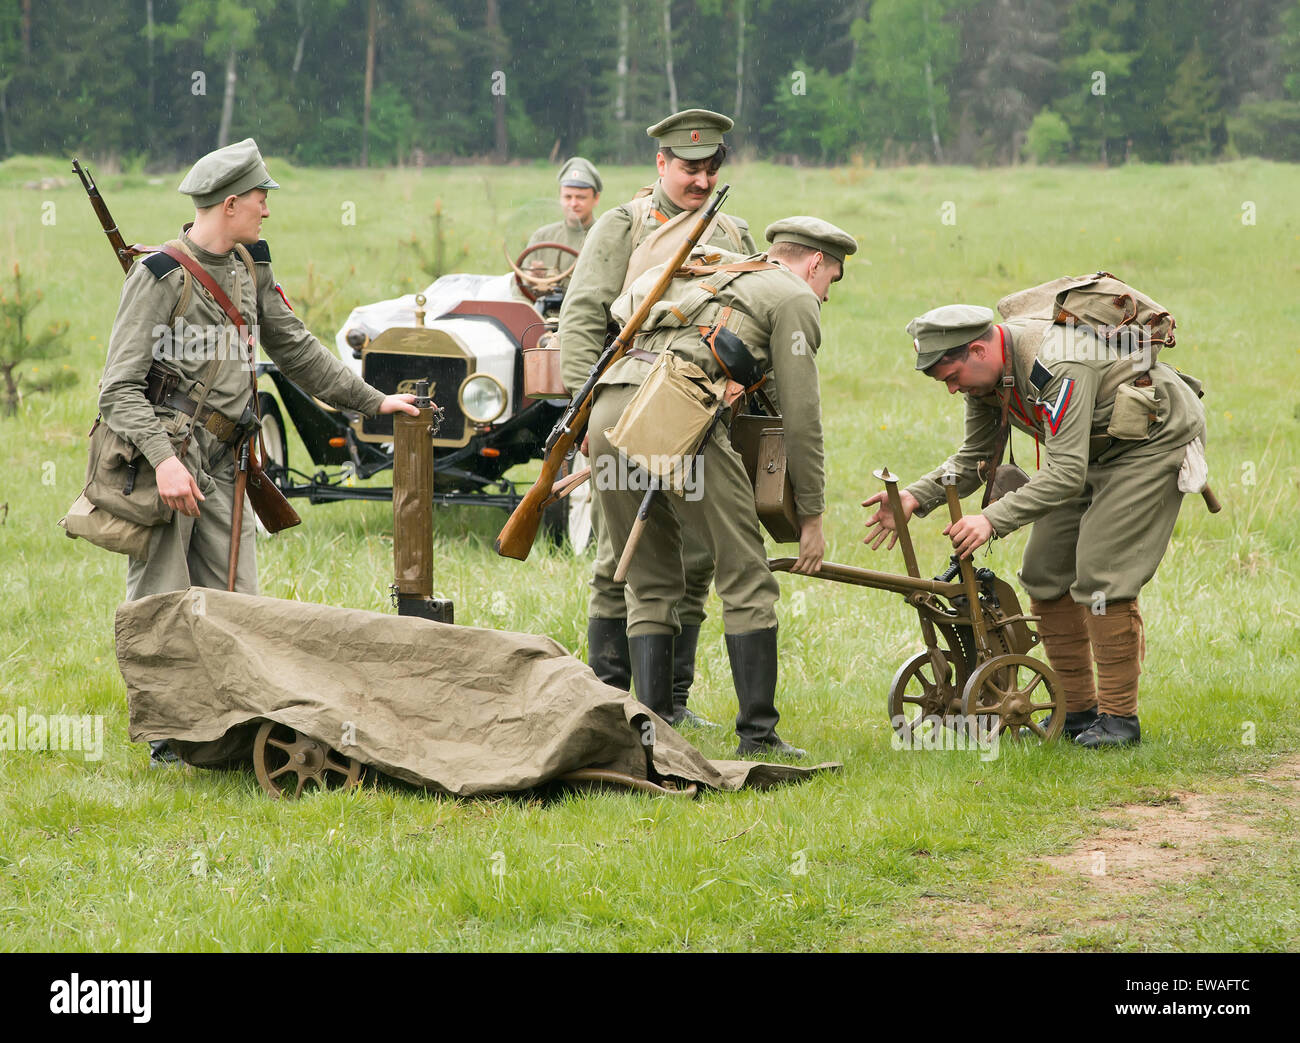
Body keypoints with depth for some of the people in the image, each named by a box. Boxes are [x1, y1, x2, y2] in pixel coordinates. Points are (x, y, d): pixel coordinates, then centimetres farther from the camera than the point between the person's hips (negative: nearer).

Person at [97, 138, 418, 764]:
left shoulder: (251, 268, 12)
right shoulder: (161, 276, -12)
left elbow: (295, 350, 23)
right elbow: (120, 386, -15)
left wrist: (372, 402, 21)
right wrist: (163, 458, -26)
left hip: (222, 466, 7)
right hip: (163, 461, -7)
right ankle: (166, 734, 6)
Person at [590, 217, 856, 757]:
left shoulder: (707, 280, 36)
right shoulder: (794, 297, 14)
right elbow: (801, 415, 9)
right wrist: (811, 514, 15)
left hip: (609, 407, 7)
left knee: (650, 584, 16)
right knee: (746, 580, 3)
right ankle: (758, 735, 3)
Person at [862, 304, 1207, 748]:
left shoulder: (1058, 367, -36)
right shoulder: (985, 372, -7)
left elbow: (1066, 475, -39)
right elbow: (972, 460, 2)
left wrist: (994, 519, -44)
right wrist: (914, 498, -14)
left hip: (1155, 440, -9)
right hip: (1095, 451, 9)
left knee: (1099, 572, -16)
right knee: (1045, 570, 3)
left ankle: (1119, 715, -7)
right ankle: (1077, 710, 11)